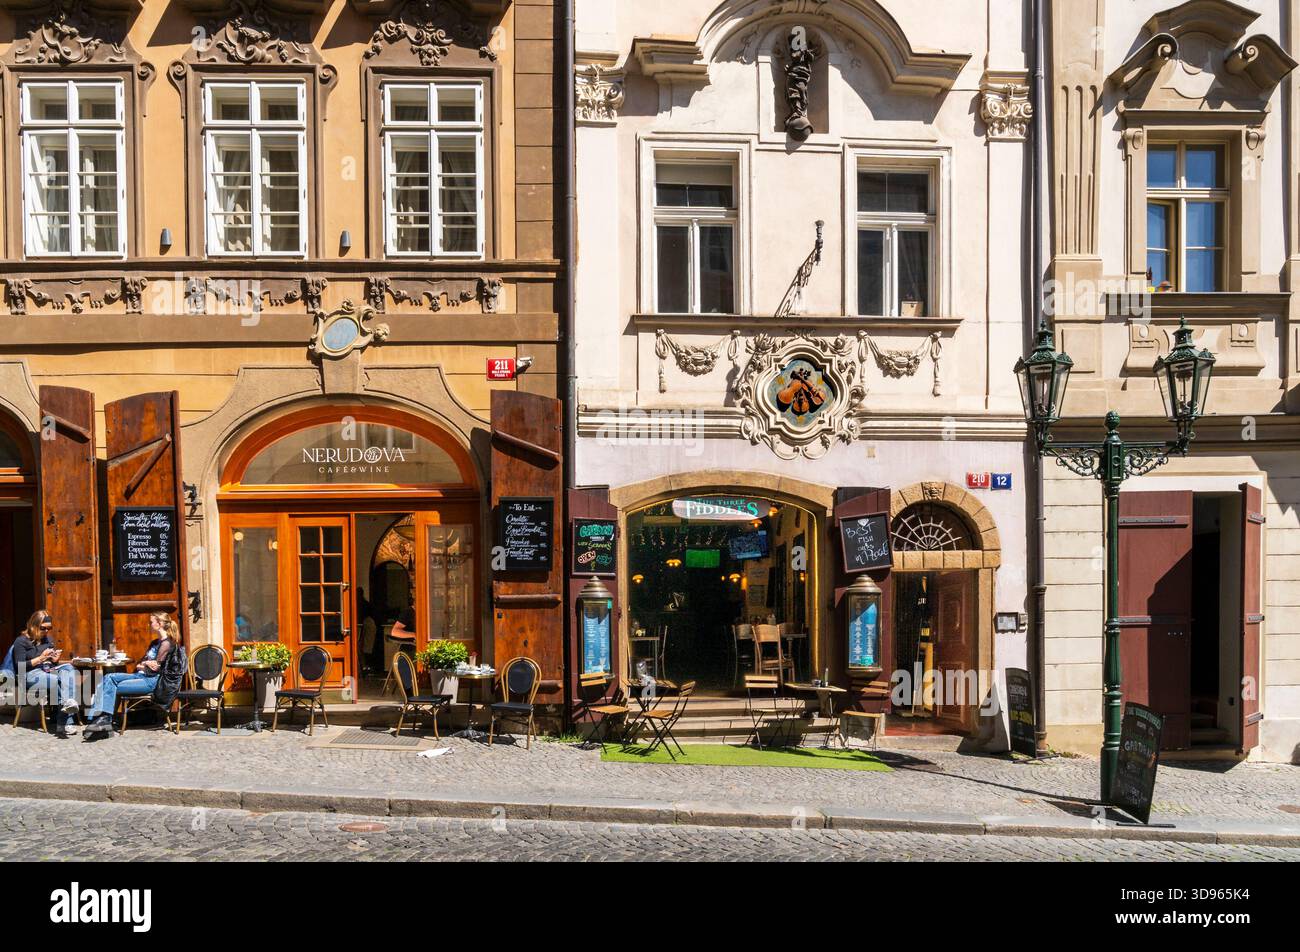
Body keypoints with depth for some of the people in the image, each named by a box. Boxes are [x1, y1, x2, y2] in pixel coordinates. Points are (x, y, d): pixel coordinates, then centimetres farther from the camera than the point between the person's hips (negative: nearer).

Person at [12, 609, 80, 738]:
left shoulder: (48, 639, 20)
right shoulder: (21, 641, 2)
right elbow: (20, 667, -7)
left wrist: (55, 659, 1)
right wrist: (40, 658, -17)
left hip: (50, 671, 6)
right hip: (31, 676, -5)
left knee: (68, 668, -31)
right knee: (63, 680, -35)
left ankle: (68, 703, -51)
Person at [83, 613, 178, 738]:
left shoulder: (166, 643, -9)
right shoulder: (155, 642, 21)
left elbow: (155, 668, -14)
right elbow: (138, 665, 17)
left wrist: (143, 664, 4)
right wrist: (145, 665, -5)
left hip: (152, 681, -9)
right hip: (141, 676, 9)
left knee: (112, 688, -18)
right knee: (109, 678, -11)